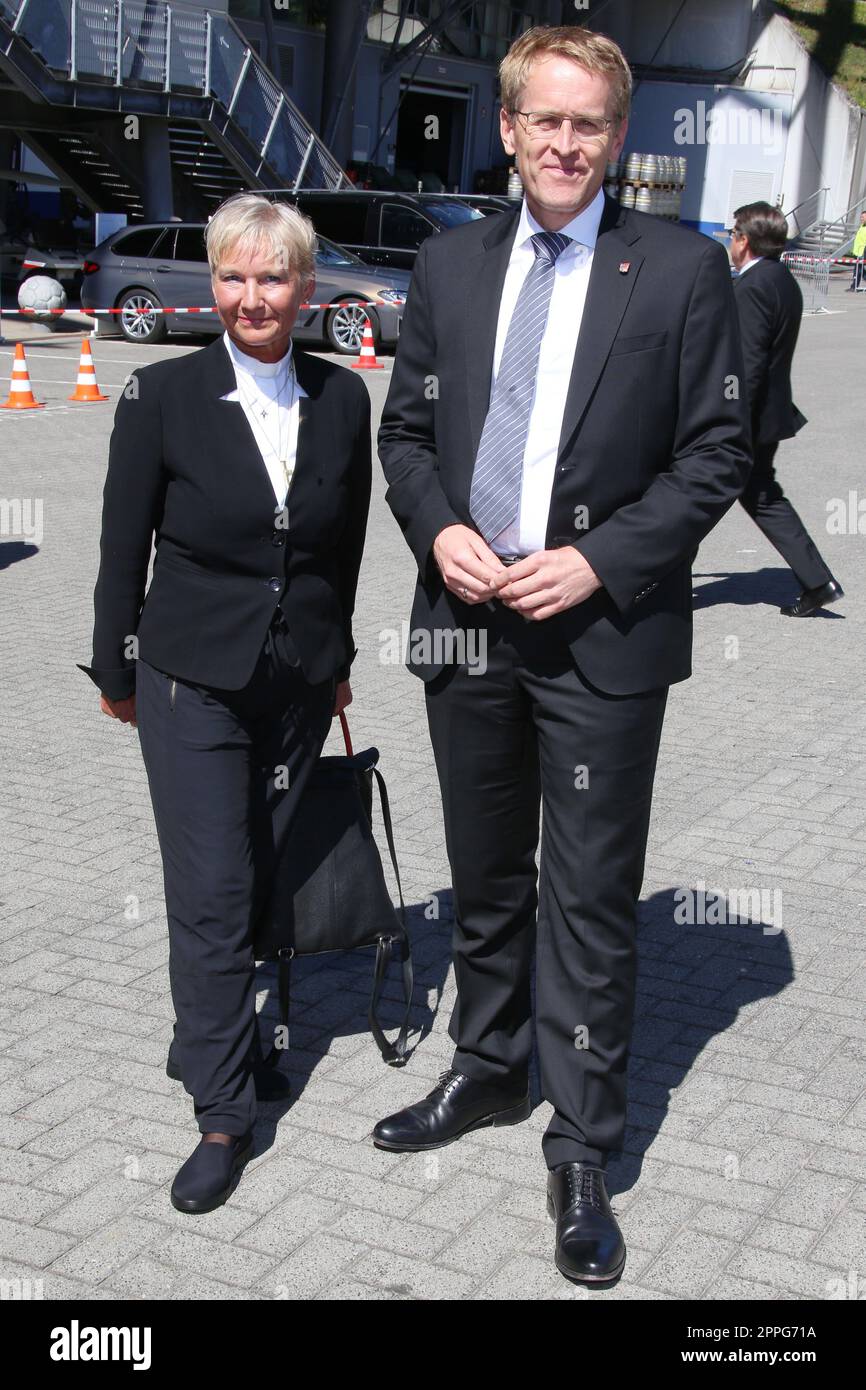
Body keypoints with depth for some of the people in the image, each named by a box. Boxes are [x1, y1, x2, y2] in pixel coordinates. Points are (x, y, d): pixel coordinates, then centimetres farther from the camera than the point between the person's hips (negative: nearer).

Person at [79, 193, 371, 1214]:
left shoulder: (342, 399, 0)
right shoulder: (163, 395, -10)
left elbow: (347, 544, 9)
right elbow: (123, 548, -3)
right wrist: (116, 671, 2)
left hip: (300, 685, 3)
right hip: (193, 682, -3)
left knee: (260, 873, 12)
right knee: (210, 893, -3)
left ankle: (215, 1026, 36)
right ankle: (222, 1117, 6)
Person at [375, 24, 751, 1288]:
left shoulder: (681, 269, -4)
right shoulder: (450, 265, 8)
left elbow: (719, 452, -5)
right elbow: (405, 426, 12)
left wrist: (598, 560, -15)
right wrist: (436, 531, -7)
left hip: (603, 632, -4)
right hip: (467, 619, 4)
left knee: (591, 899, 2)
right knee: (484, 877, 18)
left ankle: (582, 1149, 16)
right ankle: (486, 1075, 38)